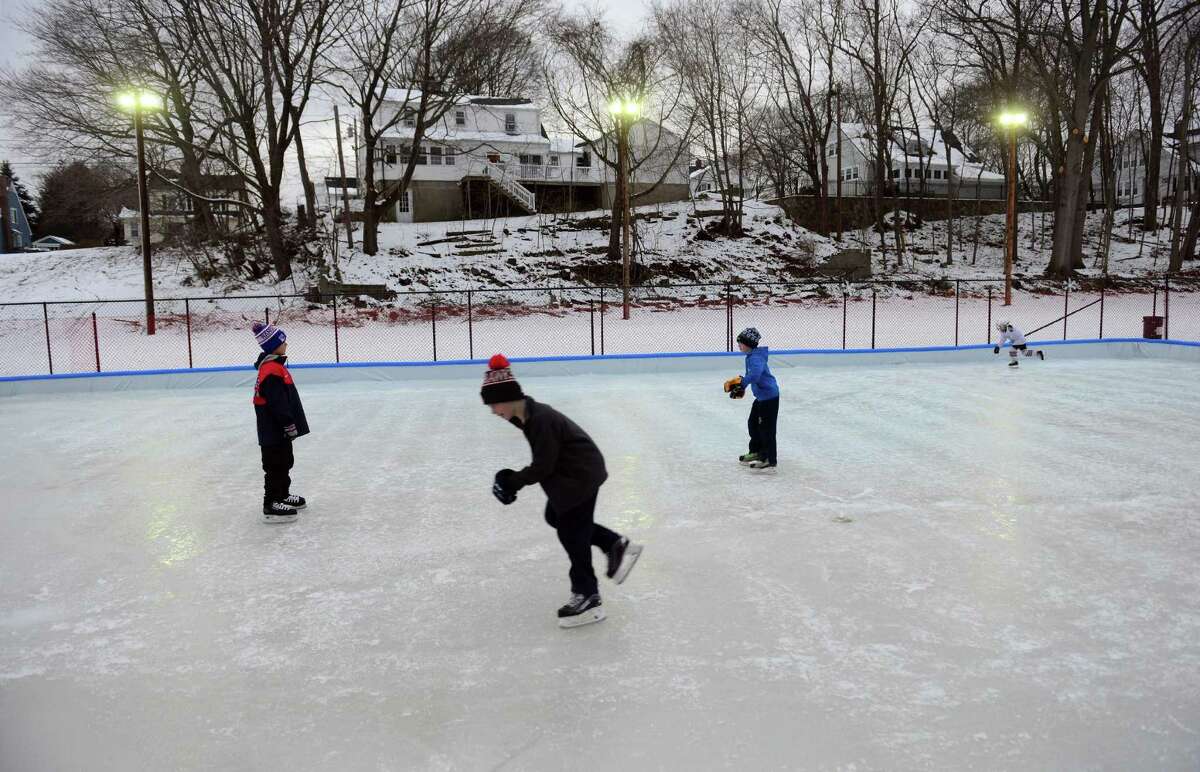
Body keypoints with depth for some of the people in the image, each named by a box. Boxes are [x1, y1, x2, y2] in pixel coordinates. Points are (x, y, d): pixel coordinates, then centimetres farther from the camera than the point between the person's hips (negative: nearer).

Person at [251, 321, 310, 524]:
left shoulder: (274, 365, 12)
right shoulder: (272, 371, -23)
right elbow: (277, 403, -25)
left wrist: (289, 423, 25)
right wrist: (289, 424, -20)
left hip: (278, 429, 11)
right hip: (274, 431, -11)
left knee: (285, 462, 22)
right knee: (276, 466, -3)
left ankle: (282, 495, 36)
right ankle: (271, 506, 3)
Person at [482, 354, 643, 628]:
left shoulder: (541, 419, -29)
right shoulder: (529, 415, 1)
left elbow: (542, 466, -24)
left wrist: (512, 481, -15)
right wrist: (513, 478, 2)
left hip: (582, 474, -10)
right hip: (567, 472, 10)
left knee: (571, 532, -4)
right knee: (556, 518, 20)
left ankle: (587, 598, 6)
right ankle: (617, 545, 26)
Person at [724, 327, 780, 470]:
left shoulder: (756, 358, -23)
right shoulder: (752, 355, 10)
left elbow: (755, 374, -41)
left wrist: (741, 383, -38)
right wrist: (741, 382, 13)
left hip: (769, 396, -11)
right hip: (761, 396, 11)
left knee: (766, 428, -6)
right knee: (753, 424, 20)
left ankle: (770, 460, 0)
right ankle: (756, 452, 34)